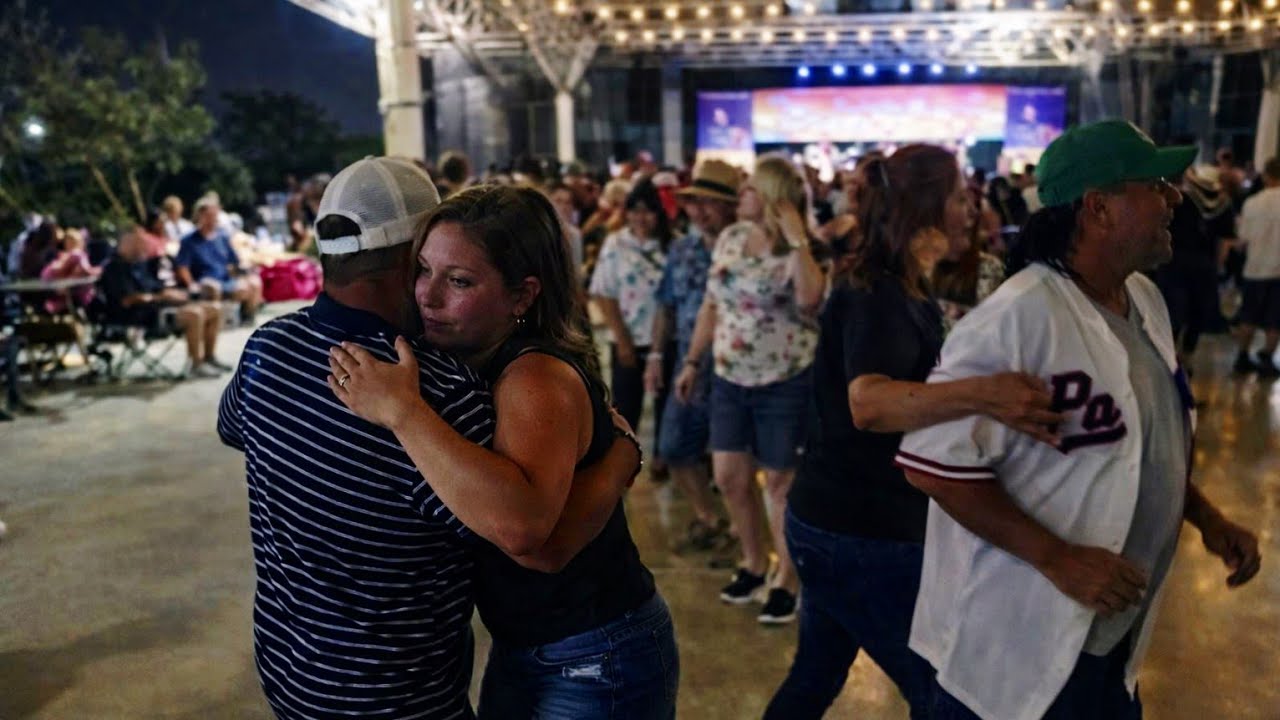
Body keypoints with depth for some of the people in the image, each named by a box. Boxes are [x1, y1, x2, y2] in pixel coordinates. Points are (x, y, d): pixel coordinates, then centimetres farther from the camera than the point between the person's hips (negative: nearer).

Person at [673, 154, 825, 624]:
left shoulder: (800, 252, -13)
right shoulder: (730, 238, 4)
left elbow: (810, 299, -34)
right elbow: (712, 305, 12)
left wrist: (796, 238, -27)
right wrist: (693, 361, 12)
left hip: (785, 383, -6)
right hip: (730, 378, 6)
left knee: (780, 481, 5)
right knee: (728, 477, 10)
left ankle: (786, 579, 22)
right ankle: (753, 562, 32)